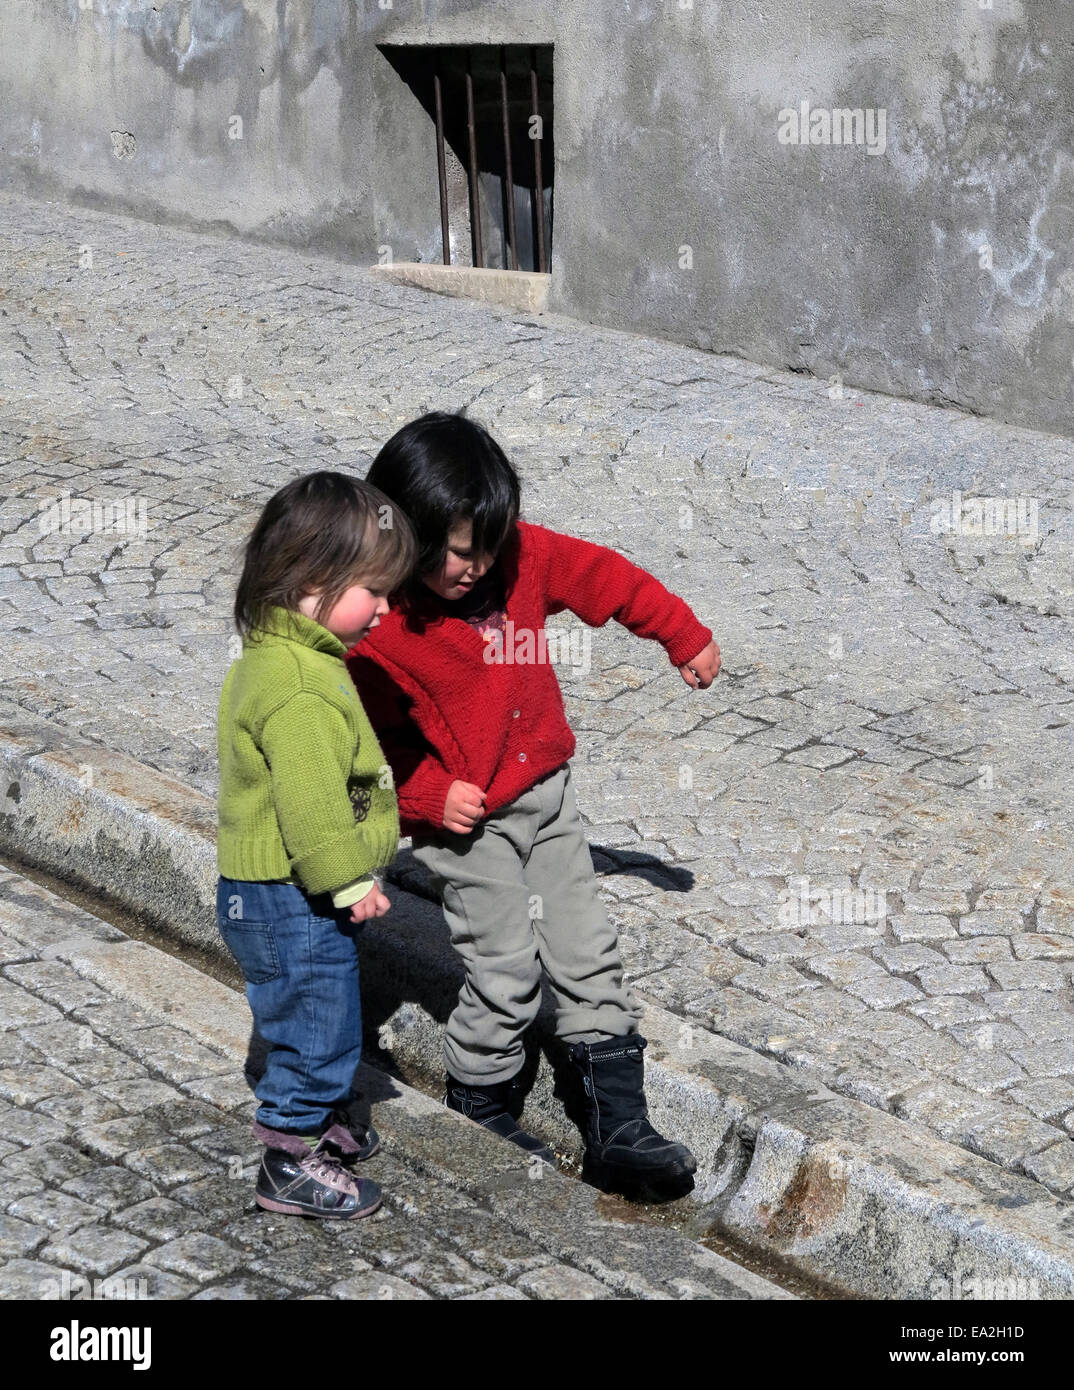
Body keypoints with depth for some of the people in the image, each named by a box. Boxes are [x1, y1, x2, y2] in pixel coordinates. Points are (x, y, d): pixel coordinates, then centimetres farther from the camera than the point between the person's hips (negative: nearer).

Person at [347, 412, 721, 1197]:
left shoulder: (522, 557, -7)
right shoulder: (377, 625, -21)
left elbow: (604, 577, 7)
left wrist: (686, 636, 16)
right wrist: (431, 793, -22)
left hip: (545, 793, 6)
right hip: (463, 821, -5)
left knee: (589, 954, 4)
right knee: (506, 969, -6)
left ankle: (619, 1127, 10)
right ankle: (481, 1110, 20)